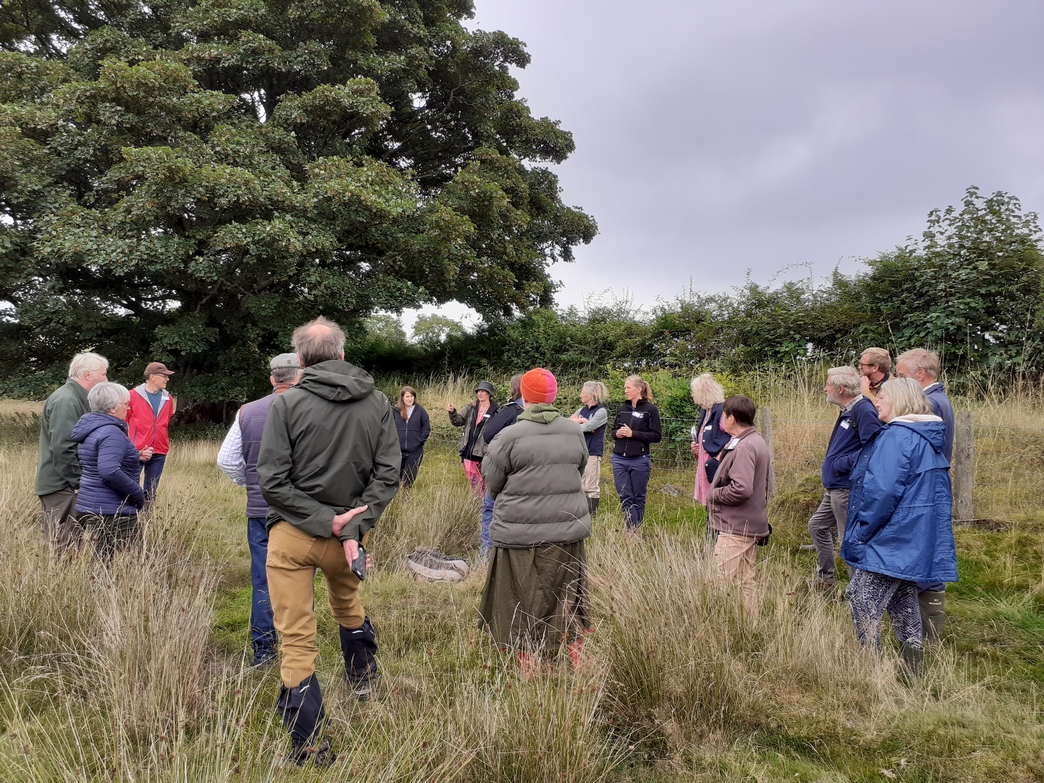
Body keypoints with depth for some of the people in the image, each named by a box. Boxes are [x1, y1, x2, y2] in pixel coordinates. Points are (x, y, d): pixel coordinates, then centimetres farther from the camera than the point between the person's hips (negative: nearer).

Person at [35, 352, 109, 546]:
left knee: (69, 542, 11)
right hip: (62, 485, -10)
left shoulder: (76, 398, 14)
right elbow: (61, 448, -24)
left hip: (66, 483, 10)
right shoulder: (66, 401, -17)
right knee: (63, 544, -7)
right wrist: (78, 482, -18)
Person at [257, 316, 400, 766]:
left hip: (290, 533, -3)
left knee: (296, 641, 5)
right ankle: (364, 688, 49)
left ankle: (312, 751, 12)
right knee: (348, 607, 31)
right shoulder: (378, 404, -1)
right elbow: (387, 475, -8)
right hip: (343, 532, 4)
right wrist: (352, 527, -12)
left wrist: (327, 521, -13)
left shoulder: (287, 403, -9)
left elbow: (271, 482, -14)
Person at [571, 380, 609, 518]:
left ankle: (592, 517, 7)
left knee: (591, 487, -1)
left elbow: (586, 427, -18)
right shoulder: (582, 410, 13)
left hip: (592, 453, -7)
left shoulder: (601, 411, -8)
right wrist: (581, 420, -11)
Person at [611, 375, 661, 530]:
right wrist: (617, 433, -5)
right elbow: (613, 430, 19)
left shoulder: (651, 409, -5)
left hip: (639, 461, -4)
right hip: (619, 460, 4)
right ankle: (631, 531, 3)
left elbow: (656, 436, -10)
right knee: (625, 498, 1)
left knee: (638, 498, 8)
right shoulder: (622, 409, 11)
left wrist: (632, 433, -16)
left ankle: (637, 531, 19)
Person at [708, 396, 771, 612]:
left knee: (727, 584, -4)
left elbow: (741, 489, -29)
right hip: (752, 525, 11)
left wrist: (714, 494, -12)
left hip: (735, 529, -11)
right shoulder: (758, 442, 12)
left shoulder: (744, 447, -20)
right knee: (745, 582, 18)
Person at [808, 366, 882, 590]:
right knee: (817, 525, 21)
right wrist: (828, 468, 12)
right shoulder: (847, 412, 12)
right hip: (834, 488, 11)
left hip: (847, 489, -11)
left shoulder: (864, 411, -19)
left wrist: (840, 464, -22)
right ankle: (824, 579, 32)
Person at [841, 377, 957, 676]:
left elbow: (882, 491, -25)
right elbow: (939, 491, 21)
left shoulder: (895, 437, -19)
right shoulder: (929, 439, 13)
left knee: (861, 598, -4)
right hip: (915, 540, 10)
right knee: (902, 602, 17)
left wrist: (860, 533, -15)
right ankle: (912, 668, 25)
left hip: (892, 539, -10)